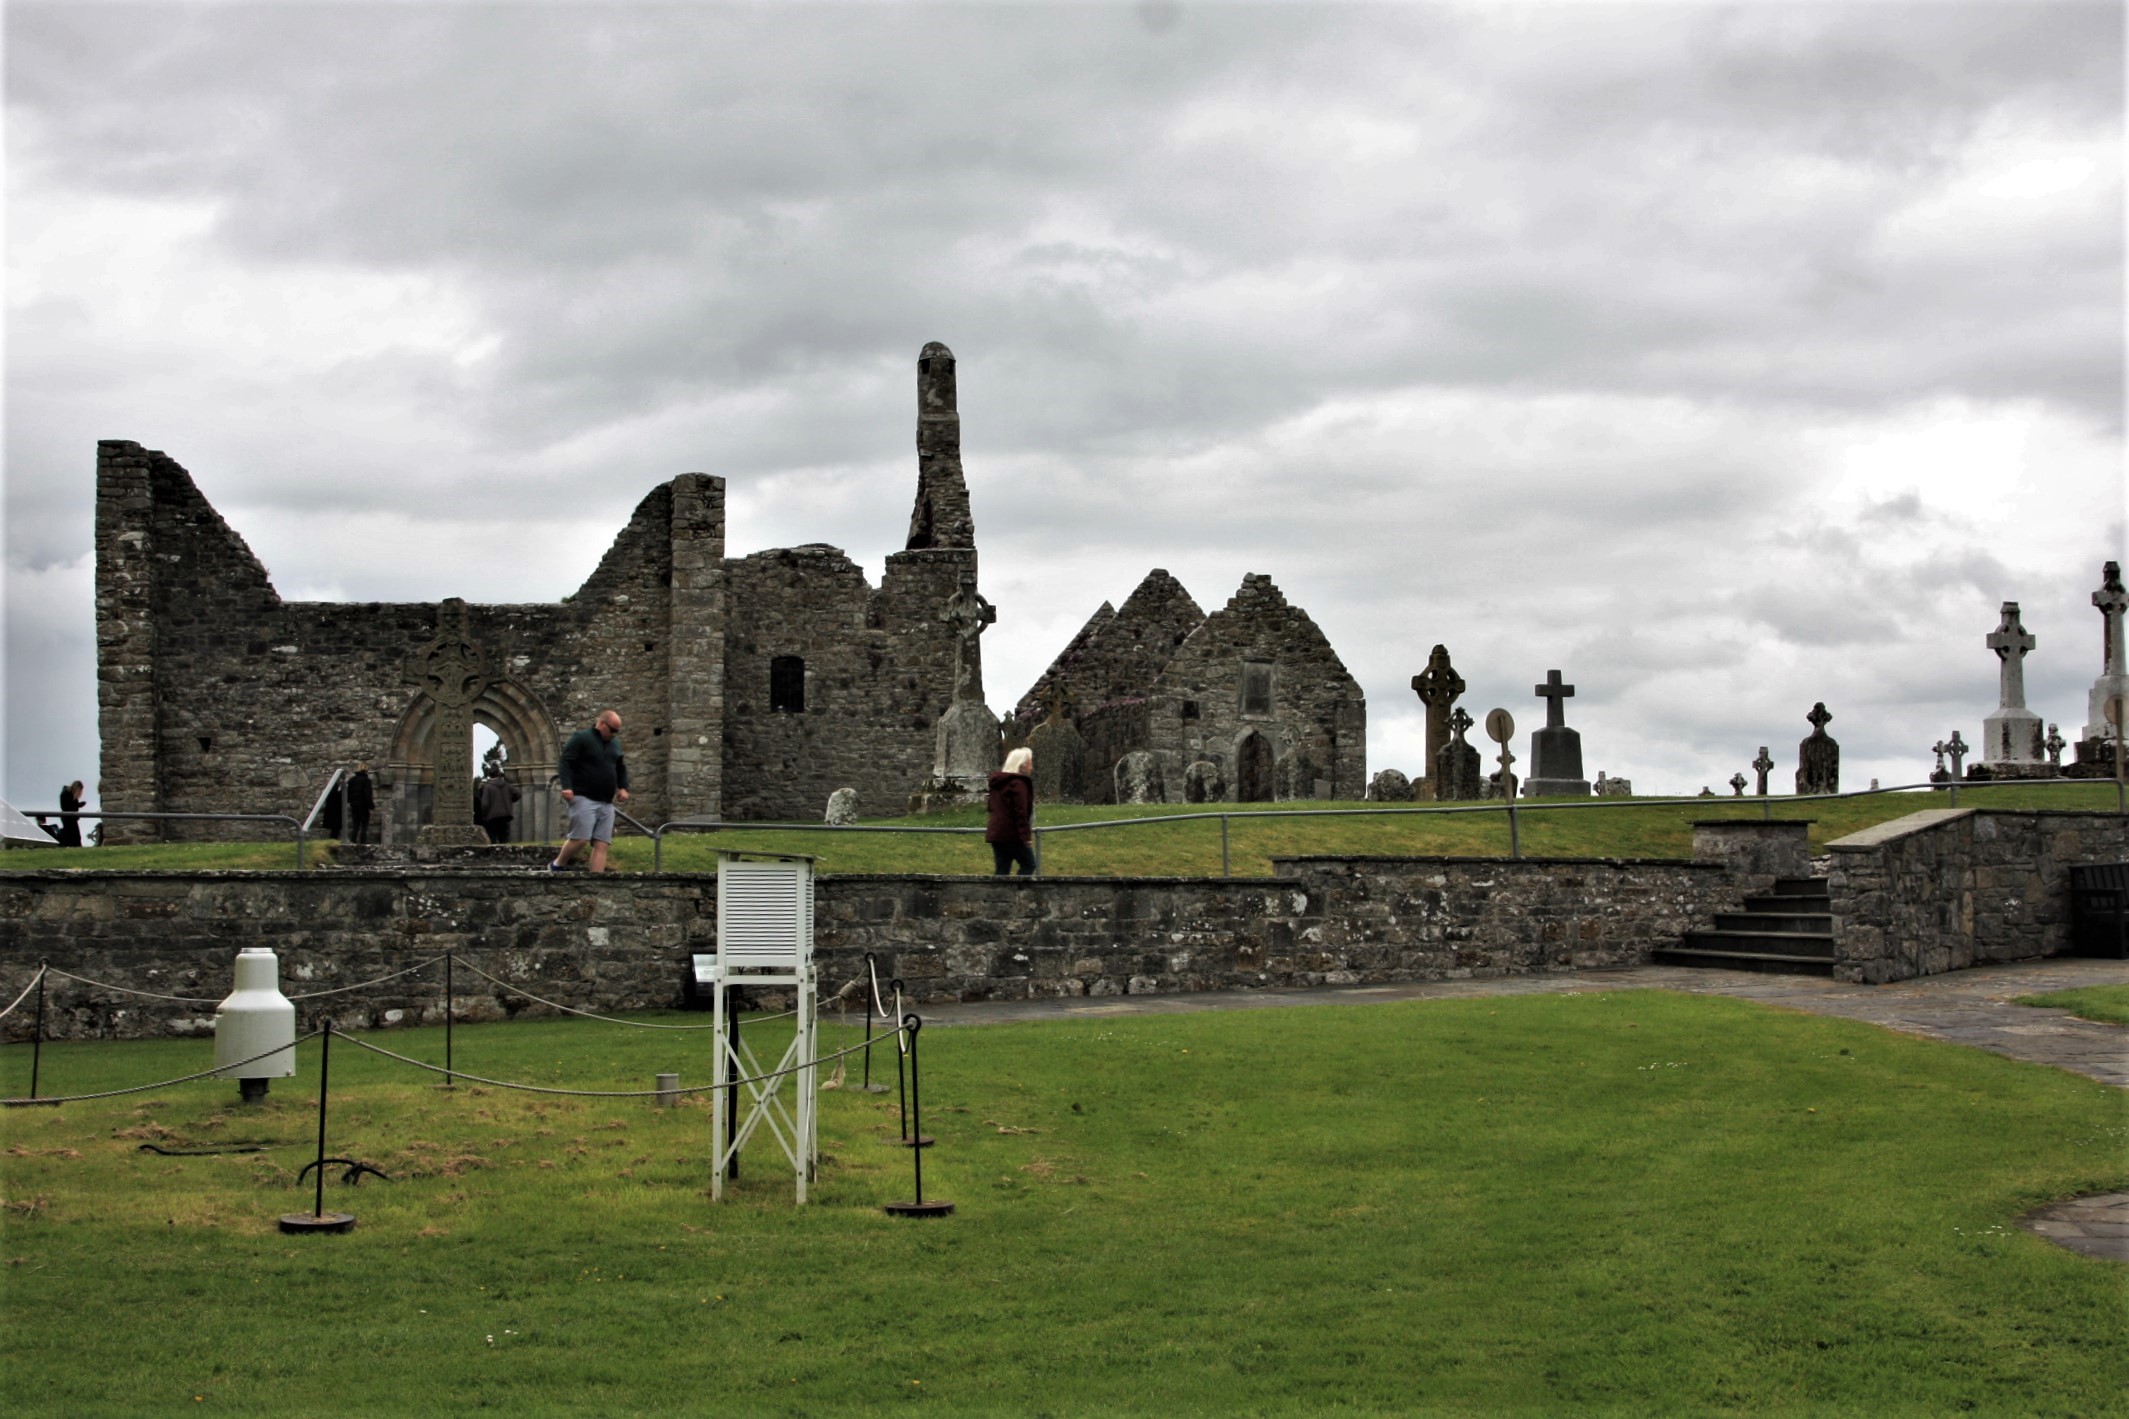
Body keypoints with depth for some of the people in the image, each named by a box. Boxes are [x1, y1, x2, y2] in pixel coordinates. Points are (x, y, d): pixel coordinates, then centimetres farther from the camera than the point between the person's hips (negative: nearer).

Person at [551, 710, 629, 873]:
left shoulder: (615, 743, 18)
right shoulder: (581, 738, -3)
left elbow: (621, 768, 29)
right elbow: (566, 762, -11)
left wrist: (623, 787, 12)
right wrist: (566, 786, -22)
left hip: (606, 803, 7)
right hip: (584, 798, -7)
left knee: (601, 845, -3)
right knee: (580, 839, -15)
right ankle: (557, 866, 9)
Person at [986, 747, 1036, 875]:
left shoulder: (998, 783, 18)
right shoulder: (1018, 783, -11)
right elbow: (1020, 812, -19)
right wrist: (1026, 834, -19)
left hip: (995, 832, 9)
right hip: (1011, 835, -9)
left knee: (1001, 869, 8)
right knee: (1028, 864, 1)